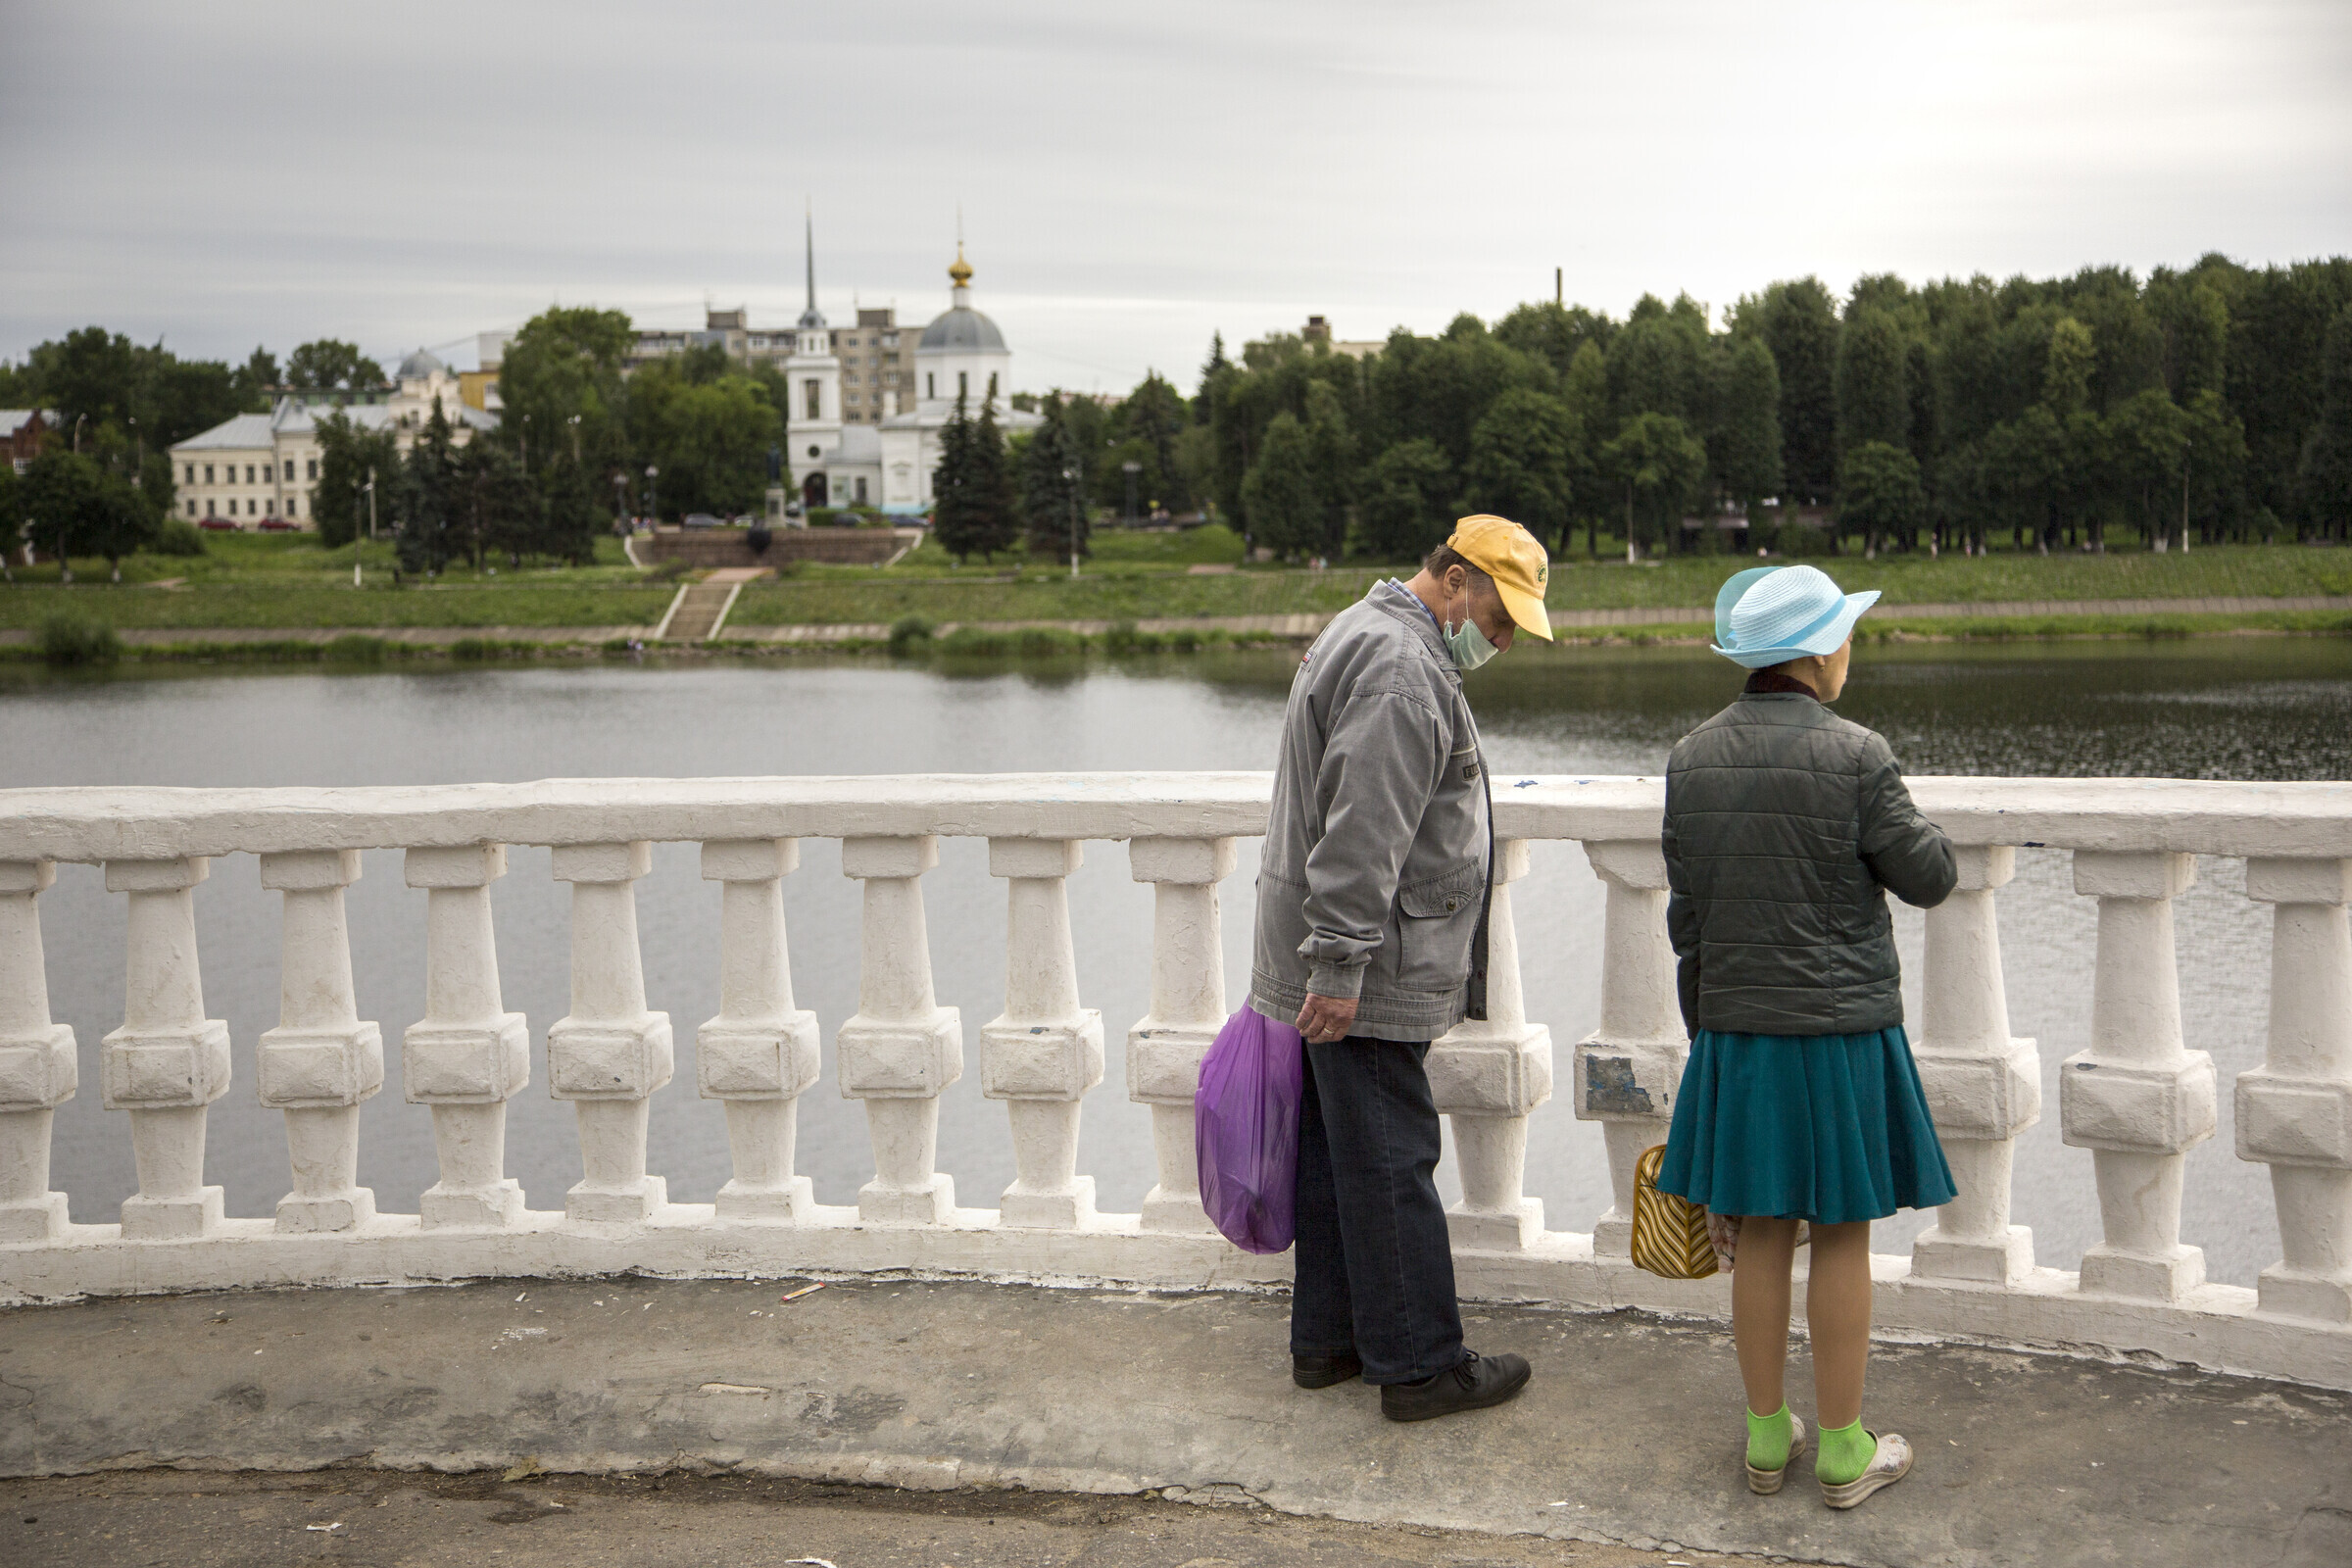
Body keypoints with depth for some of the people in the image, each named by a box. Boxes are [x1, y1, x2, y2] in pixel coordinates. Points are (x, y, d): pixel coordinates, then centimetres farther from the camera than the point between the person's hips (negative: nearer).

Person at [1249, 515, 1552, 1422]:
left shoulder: (1367, 635, 20)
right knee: (1390, 1164, -3)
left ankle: (1326, 1339, 23)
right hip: (1362, 972, -11)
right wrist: (1339, 966, -26)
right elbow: (1361, 834, -25)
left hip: (1343, 968, 11)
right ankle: (1418, 1365, 4)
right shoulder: (1400, 666, -17)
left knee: (1335, 1156, 15)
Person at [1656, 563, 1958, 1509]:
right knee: (1841, 1235, 6)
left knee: (1760, 1232, 12)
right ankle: (1843, 1450, 15)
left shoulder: (1691, 759, 1)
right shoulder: (1855, 756, -14)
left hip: (1737, 1028, 4)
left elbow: (1686, 911, 7)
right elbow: (1928, 879, -6)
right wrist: (1897, 817, 13)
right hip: (1841, 1026, -4)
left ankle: (1766, 1436, 22)